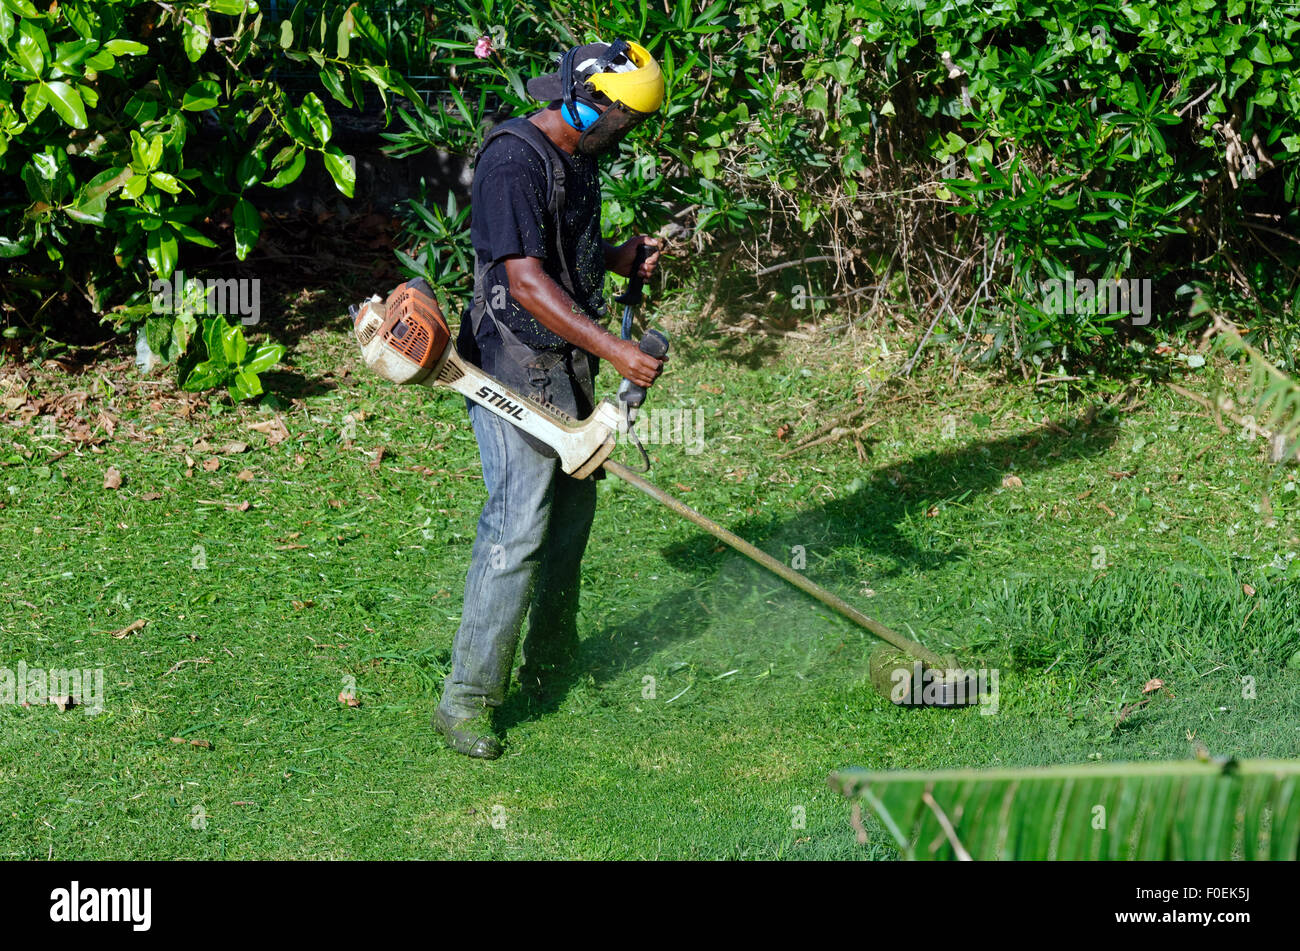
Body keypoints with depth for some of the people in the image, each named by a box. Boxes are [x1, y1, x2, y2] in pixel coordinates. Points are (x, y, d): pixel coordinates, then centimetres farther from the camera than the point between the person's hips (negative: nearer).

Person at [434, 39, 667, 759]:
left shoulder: (578, 159, 13)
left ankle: (550, 665, 30)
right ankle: (466, 700, -10)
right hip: (517, 368, -10)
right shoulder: (514, 160, -19)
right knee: (519, 525, -13)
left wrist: (621, 259, 5)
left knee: (571, 515, 16)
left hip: (569, 368, 10)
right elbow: (527, 281, -25)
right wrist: (617, 351, -28)